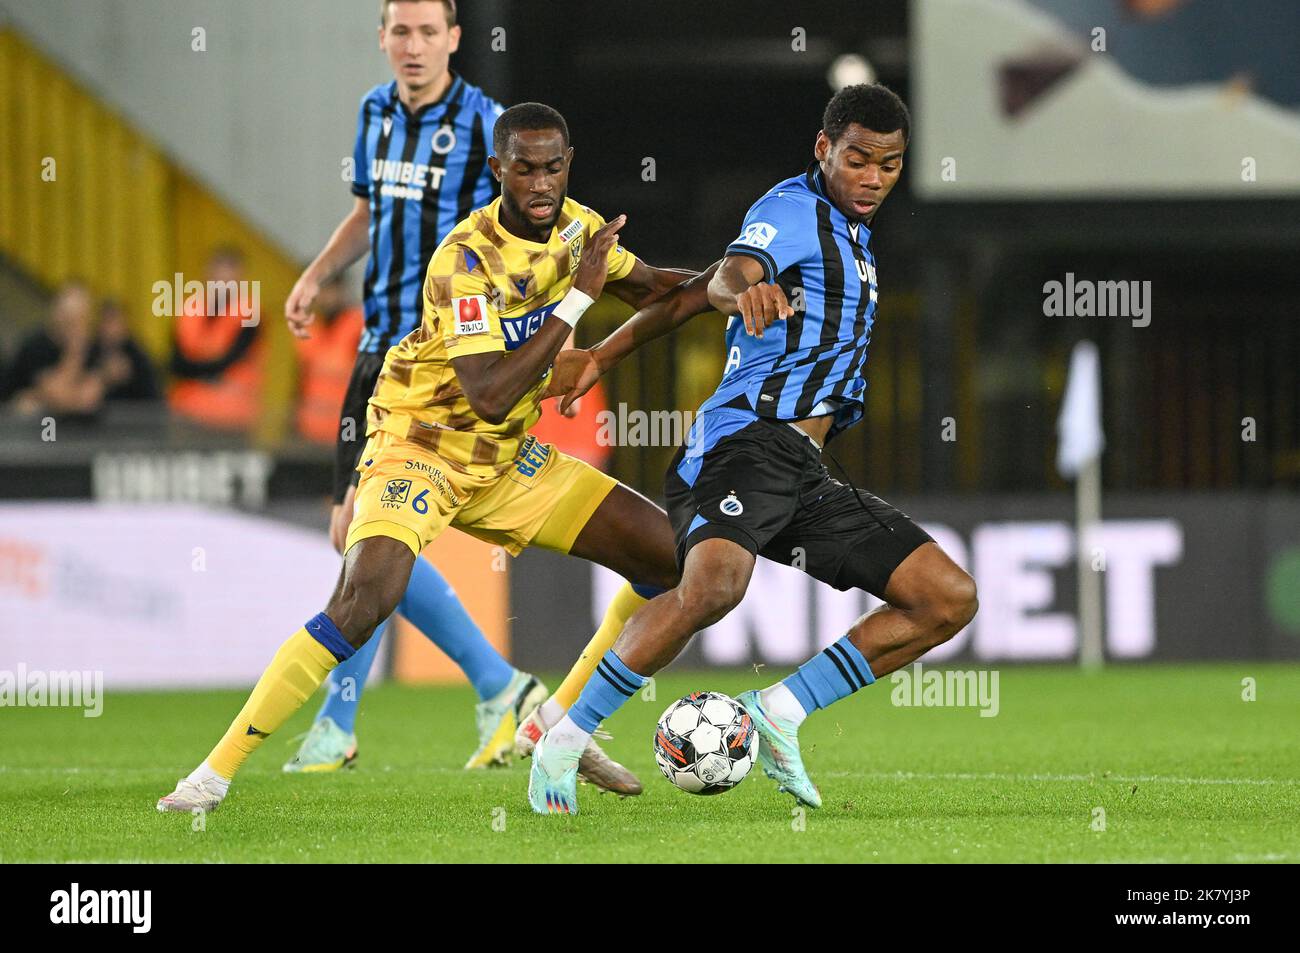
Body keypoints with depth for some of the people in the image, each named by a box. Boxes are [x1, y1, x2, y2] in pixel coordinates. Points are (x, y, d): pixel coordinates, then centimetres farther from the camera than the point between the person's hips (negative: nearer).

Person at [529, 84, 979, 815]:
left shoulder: (849, 232, 24)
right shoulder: (796, 210, -2)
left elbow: (693, 296, 24)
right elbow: (727, 277, -24)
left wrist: (603, 357, 21)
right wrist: (744, 292, -49)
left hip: (804, 478, 9)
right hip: (750, 440, -9)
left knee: (950, 600, 1)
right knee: (713, 587, -36)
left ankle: (779, 713, 0)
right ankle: (563, 744, -23)